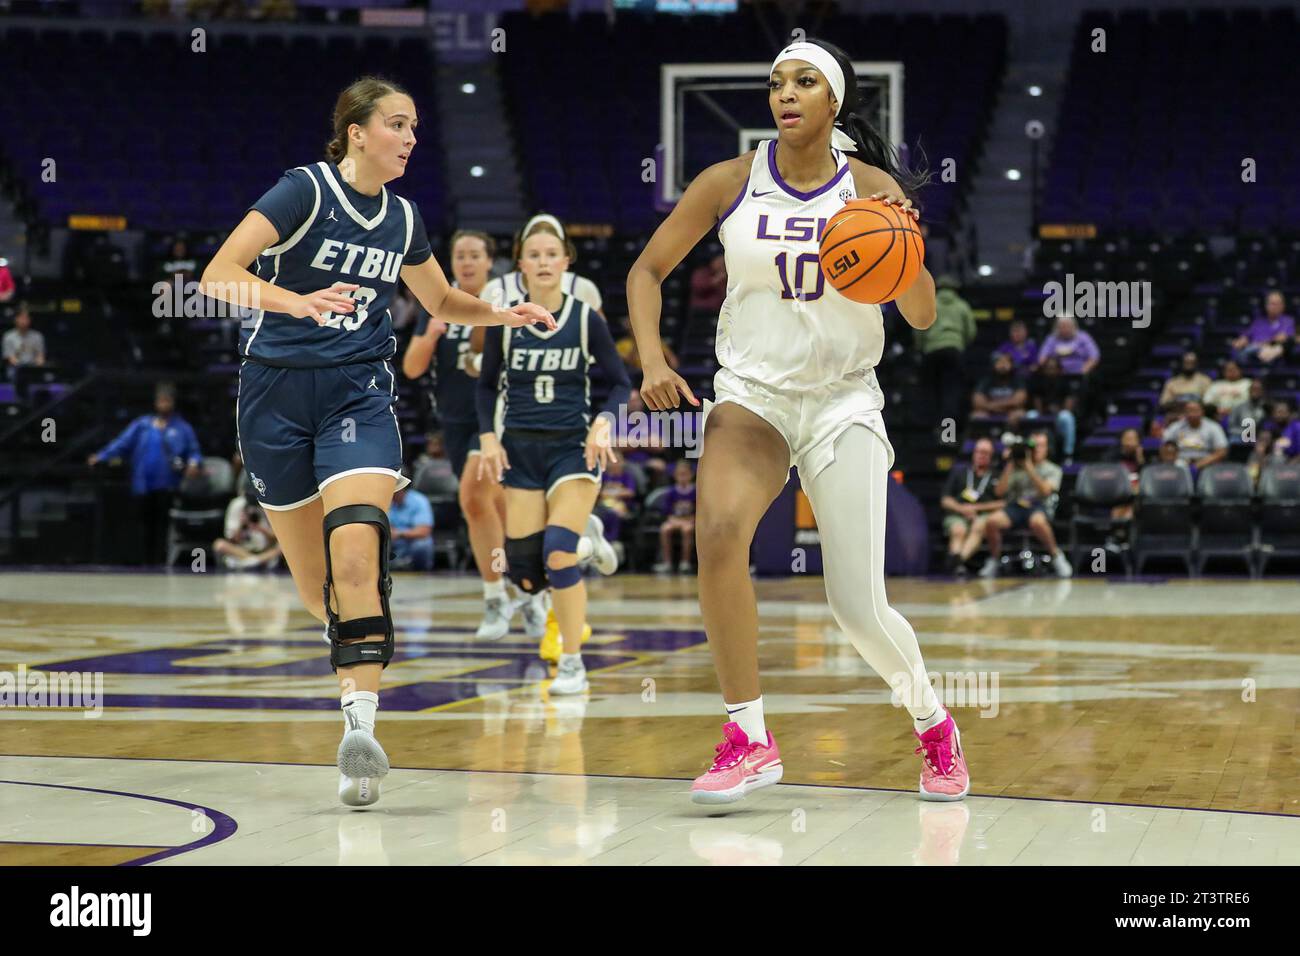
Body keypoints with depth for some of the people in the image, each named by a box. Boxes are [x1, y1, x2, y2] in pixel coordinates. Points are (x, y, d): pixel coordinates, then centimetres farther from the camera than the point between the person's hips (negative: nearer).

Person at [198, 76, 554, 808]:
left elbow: (442, 301, 26)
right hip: (277, 391, -2)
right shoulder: (305, 190, -8)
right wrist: (300, 301, -34)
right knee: (316, 585, 5)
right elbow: (218, 275, -18)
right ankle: (359, 657, 38)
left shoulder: (402, 219, 8)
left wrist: (505, 314, 8)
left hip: (358, 392, 2)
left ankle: (361, 725, -29)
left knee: (356, 546, -24)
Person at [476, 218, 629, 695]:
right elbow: (487, 386, 11)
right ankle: (586, 539, 32)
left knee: (557, 554, -20)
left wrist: (603, 424, -15)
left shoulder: (586, 320, -5)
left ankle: (572, 666, -4)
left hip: (573, 446, -3)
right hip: (520, 449, 3)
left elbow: (620, 382, 2)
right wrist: (488, 437, -3)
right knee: (527, 575, -3)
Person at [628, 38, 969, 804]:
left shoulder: (873, 188, -4)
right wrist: (653, 361, -6)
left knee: (859, 607, -4)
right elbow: (649, 269, 8)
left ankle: (934, 724, 27)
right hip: (753, 393, 1)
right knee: (719, 529, -30)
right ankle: (750, 740, -21)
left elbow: (923, 317, -4)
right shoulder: (730, 183, -2)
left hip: (844, 402, 0)